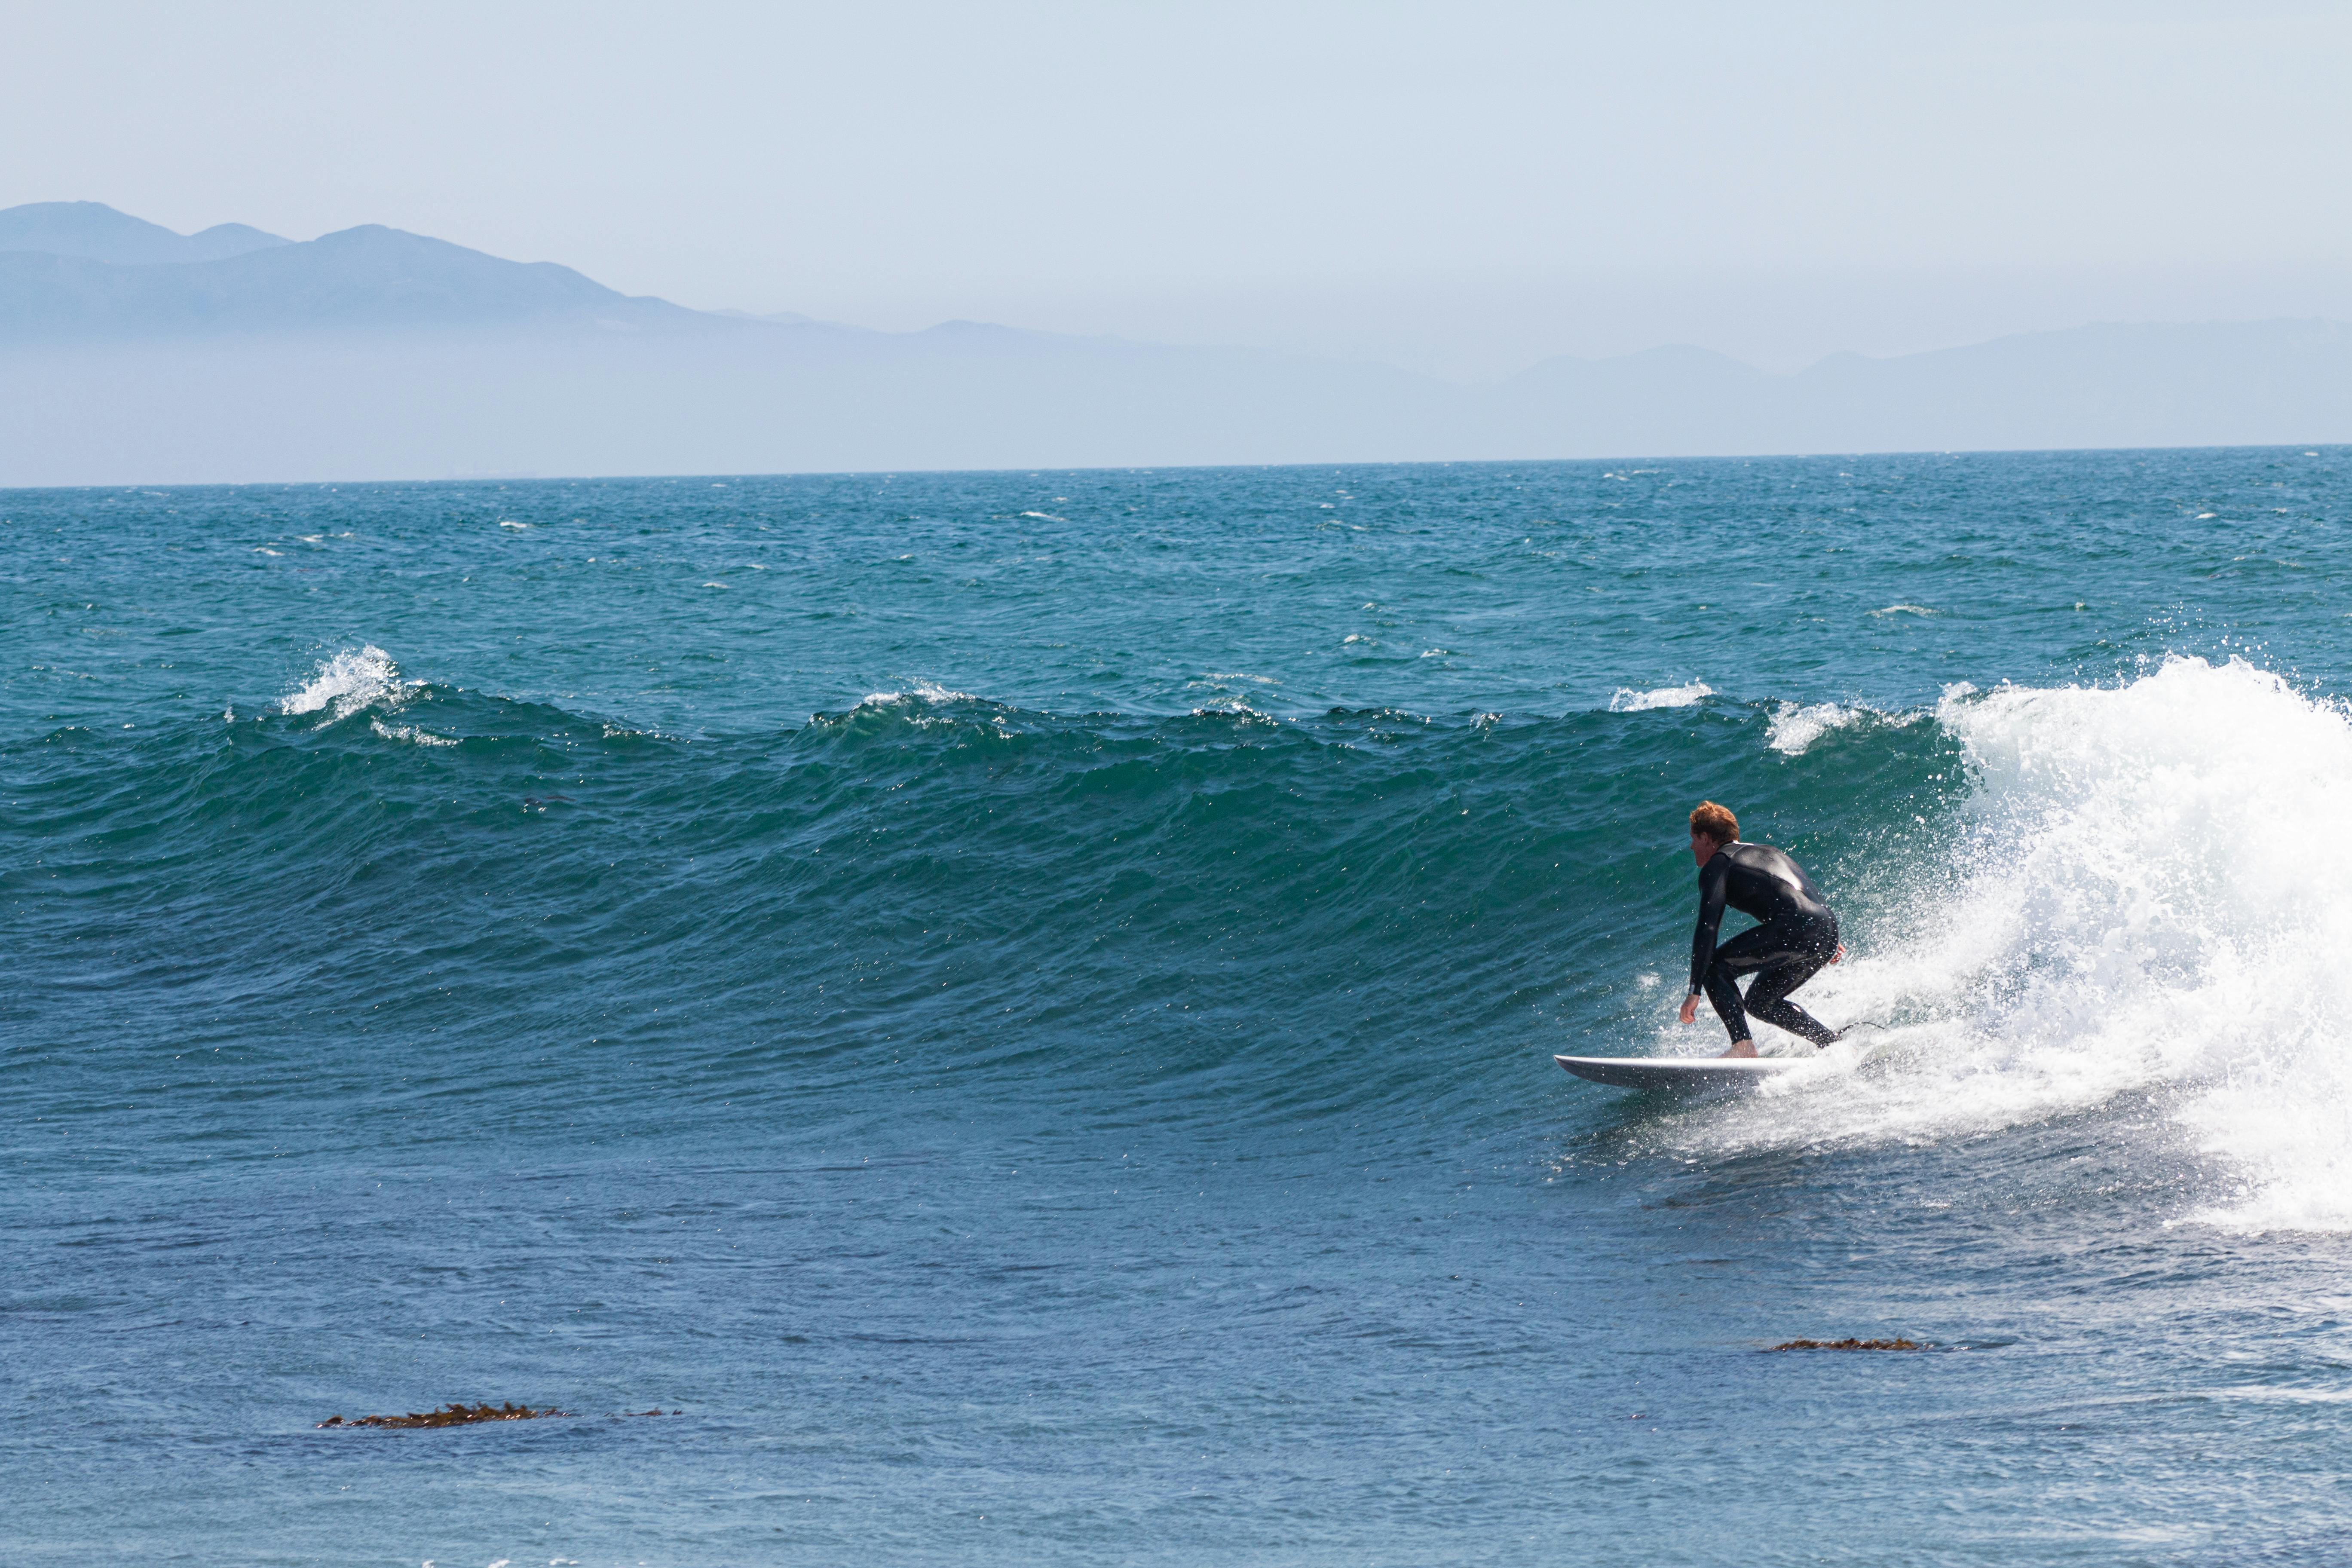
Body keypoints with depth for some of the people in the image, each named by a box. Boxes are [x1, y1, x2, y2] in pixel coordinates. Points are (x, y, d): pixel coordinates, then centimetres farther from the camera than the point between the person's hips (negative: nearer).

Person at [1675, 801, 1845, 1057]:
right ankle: (1835, 1043, 15)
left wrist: (1694, 992, -8)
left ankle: (1743, 1045, -11)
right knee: (1761, 1002, 22)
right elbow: (1810, 891, 34)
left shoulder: (1718, 865, 4)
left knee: (1714, 966, 2)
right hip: (1828, 931, 8)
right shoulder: (1765, 851, 29)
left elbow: (1707, 929, -5)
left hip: (1796, 930, -8)